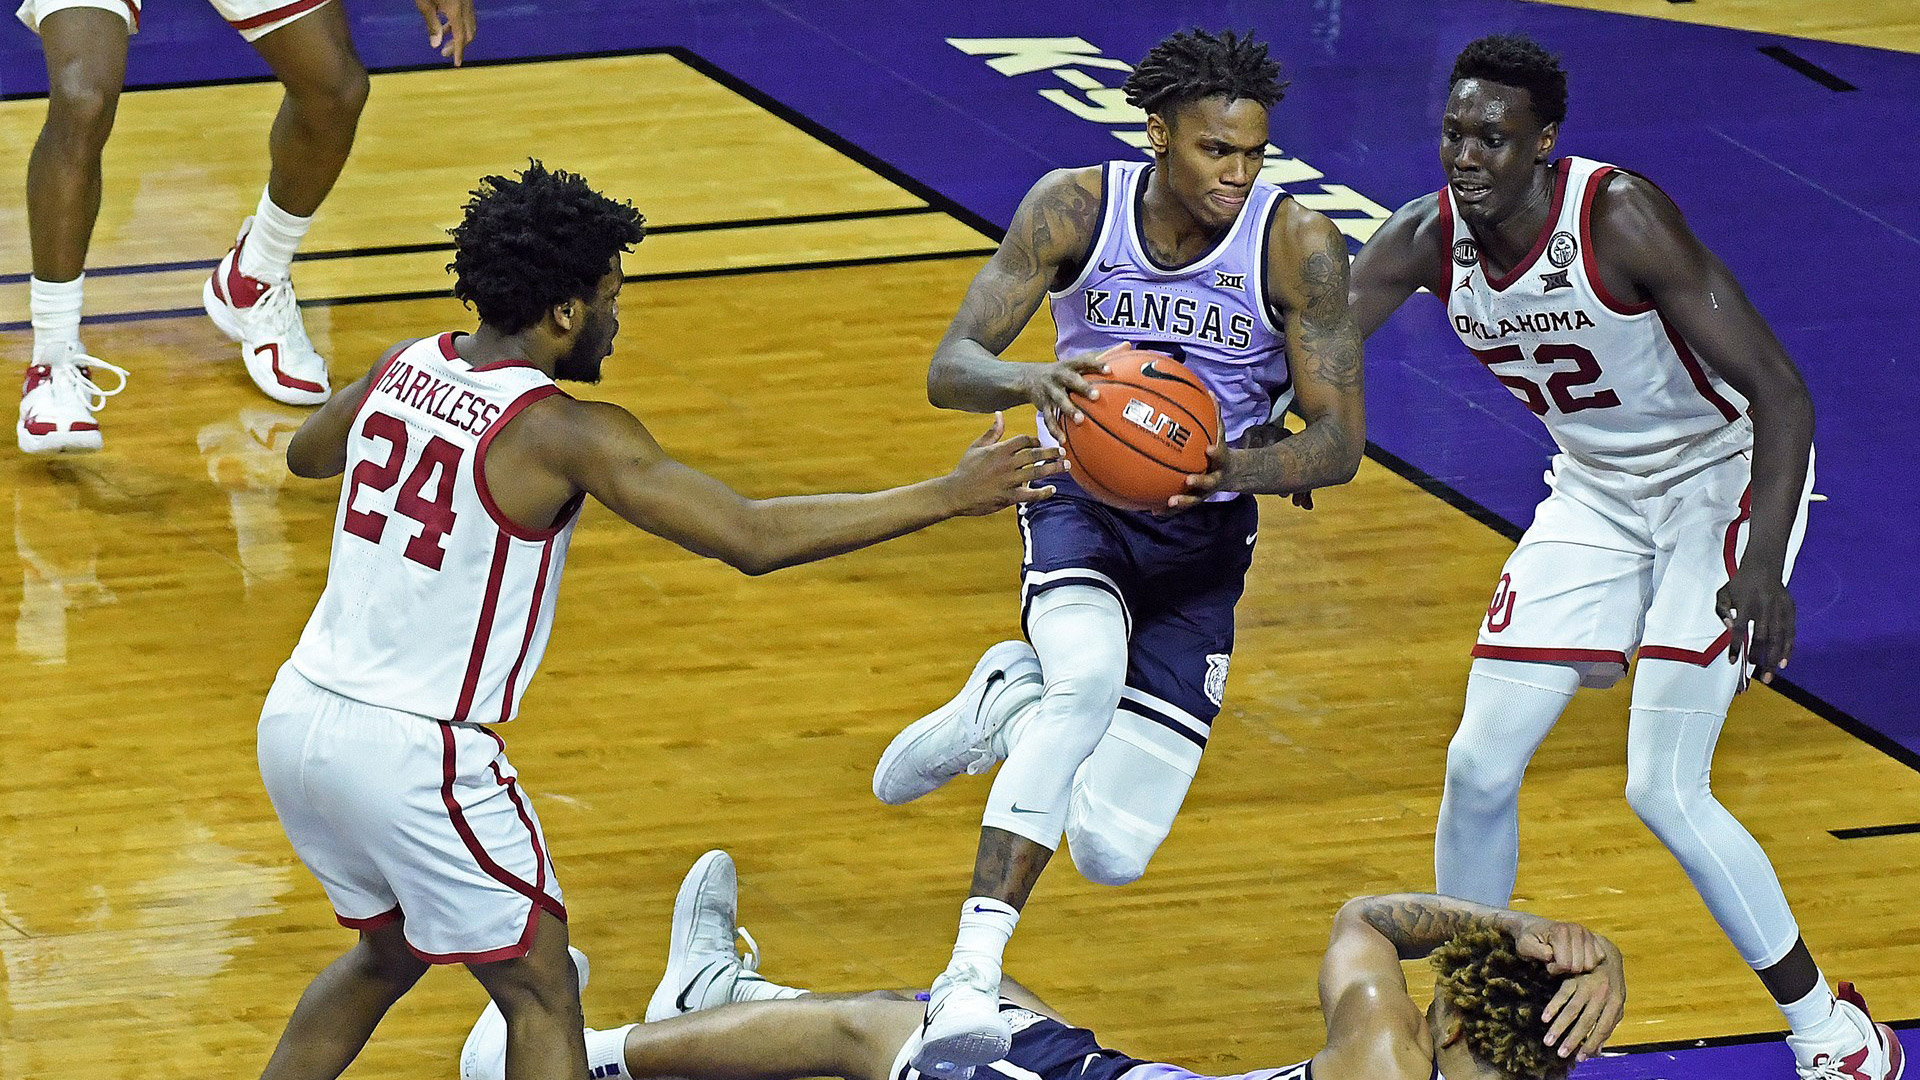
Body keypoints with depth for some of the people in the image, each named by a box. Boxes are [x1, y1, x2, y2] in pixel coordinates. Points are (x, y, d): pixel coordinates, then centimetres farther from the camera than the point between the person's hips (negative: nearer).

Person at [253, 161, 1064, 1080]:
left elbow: (303, 454, 27)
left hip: (296, 720, 8)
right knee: (541, 996, 5)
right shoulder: (564, 434, -16)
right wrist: (952, 495, -14)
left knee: (389, 951, 30)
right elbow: (751, 538, -19)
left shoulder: (404, 369, 4)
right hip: (414, 754, -8)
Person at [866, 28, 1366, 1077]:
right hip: (1082, 494, -1)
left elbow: (1340, 440, -14)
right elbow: (949, 369, -17)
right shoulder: (1074, 208, -15)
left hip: (1203, 535, 1)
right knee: (1090, 675, -37)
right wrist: (1034, 379, -41)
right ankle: (972, 973, -33)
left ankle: (1007, 702, 25)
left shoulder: (1297, 245, -17)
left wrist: (1241, 467, -36)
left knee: (1113, 853, -7)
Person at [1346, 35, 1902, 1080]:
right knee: (1480, 767, 1)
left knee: (1663, 790, -14)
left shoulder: (1621, 218, -29)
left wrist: (1765, 565, -37)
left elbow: (1780, 390, -28)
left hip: (1721, 477, -6)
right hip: (1595, 491, 6)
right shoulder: (1426, 239, -13)